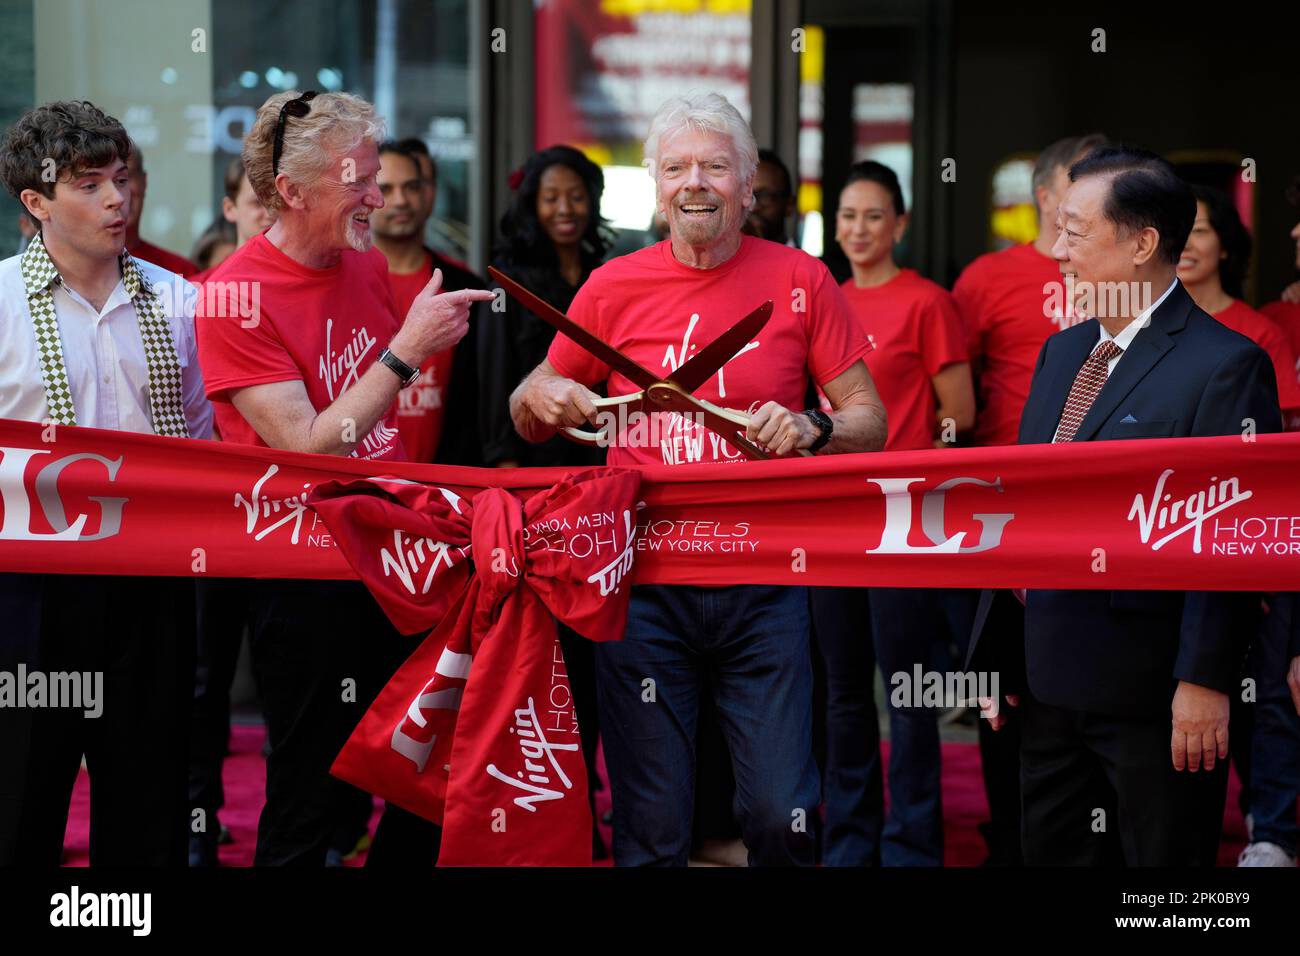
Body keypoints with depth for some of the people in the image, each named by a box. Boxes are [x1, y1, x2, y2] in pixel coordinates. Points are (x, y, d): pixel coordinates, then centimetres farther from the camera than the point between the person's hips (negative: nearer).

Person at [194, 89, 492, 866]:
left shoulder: (370, 266, 8)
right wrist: (407, 350, -20)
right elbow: (307, 447, -19)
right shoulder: (236, 297, -14)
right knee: (308, 803, 3)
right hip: (306, 582, -6)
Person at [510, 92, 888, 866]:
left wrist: (812, 428, -17)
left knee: (782, 816, -3)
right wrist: (540, 400, -10)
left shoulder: (800, 280, 1)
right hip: (642, 589, 1)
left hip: (762, 589, 0)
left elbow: (870, 423, 4)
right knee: (651, 830, 3)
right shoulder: (614, 287, 4)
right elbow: (531, 417, 14)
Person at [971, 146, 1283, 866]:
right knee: (1052, 855, 15)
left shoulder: (1225, 365, -12)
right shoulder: (1062, 351, 13)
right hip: (1048, 683, 8)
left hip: (1152, 697, -7)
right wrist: (997, 656, 14)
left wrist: (1204, 680, -18)